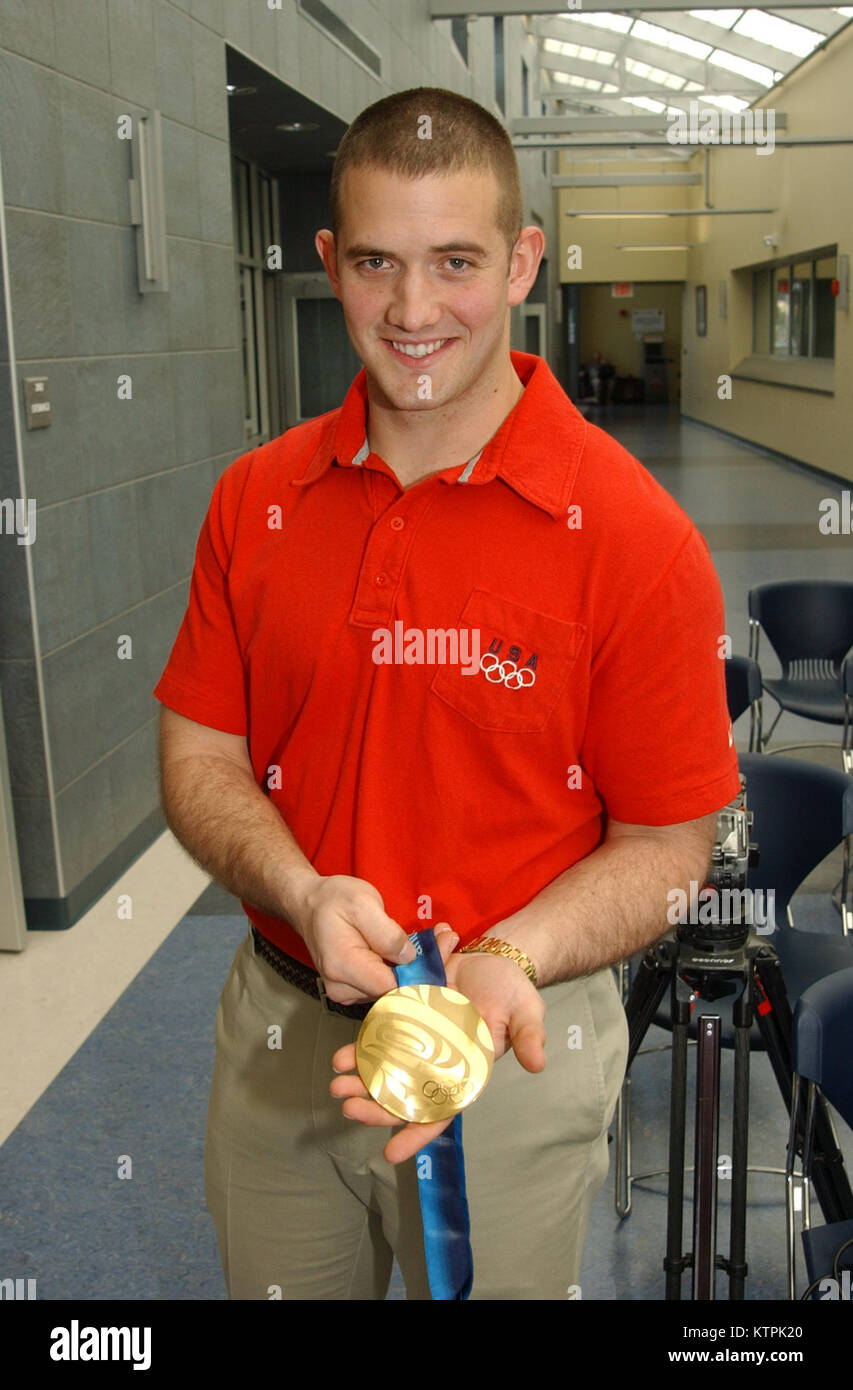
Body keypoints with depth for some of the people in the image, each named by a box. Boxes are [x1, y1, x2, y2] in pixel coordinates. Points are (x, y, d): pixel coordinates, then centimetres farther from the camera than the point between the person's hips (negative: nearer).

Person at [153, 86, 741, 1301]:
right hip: (275, 1037, 4)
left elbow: (666, 840, -11)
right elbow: (201, 754, 1)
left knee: (492, 1283, 21)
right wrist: (306, 895, -17)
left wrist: (508, 960, -26)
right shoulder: (257, 499, -3)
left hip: (516, 1055, -3)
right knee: (272, 1285, 26)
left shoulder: (633, 536, -16)